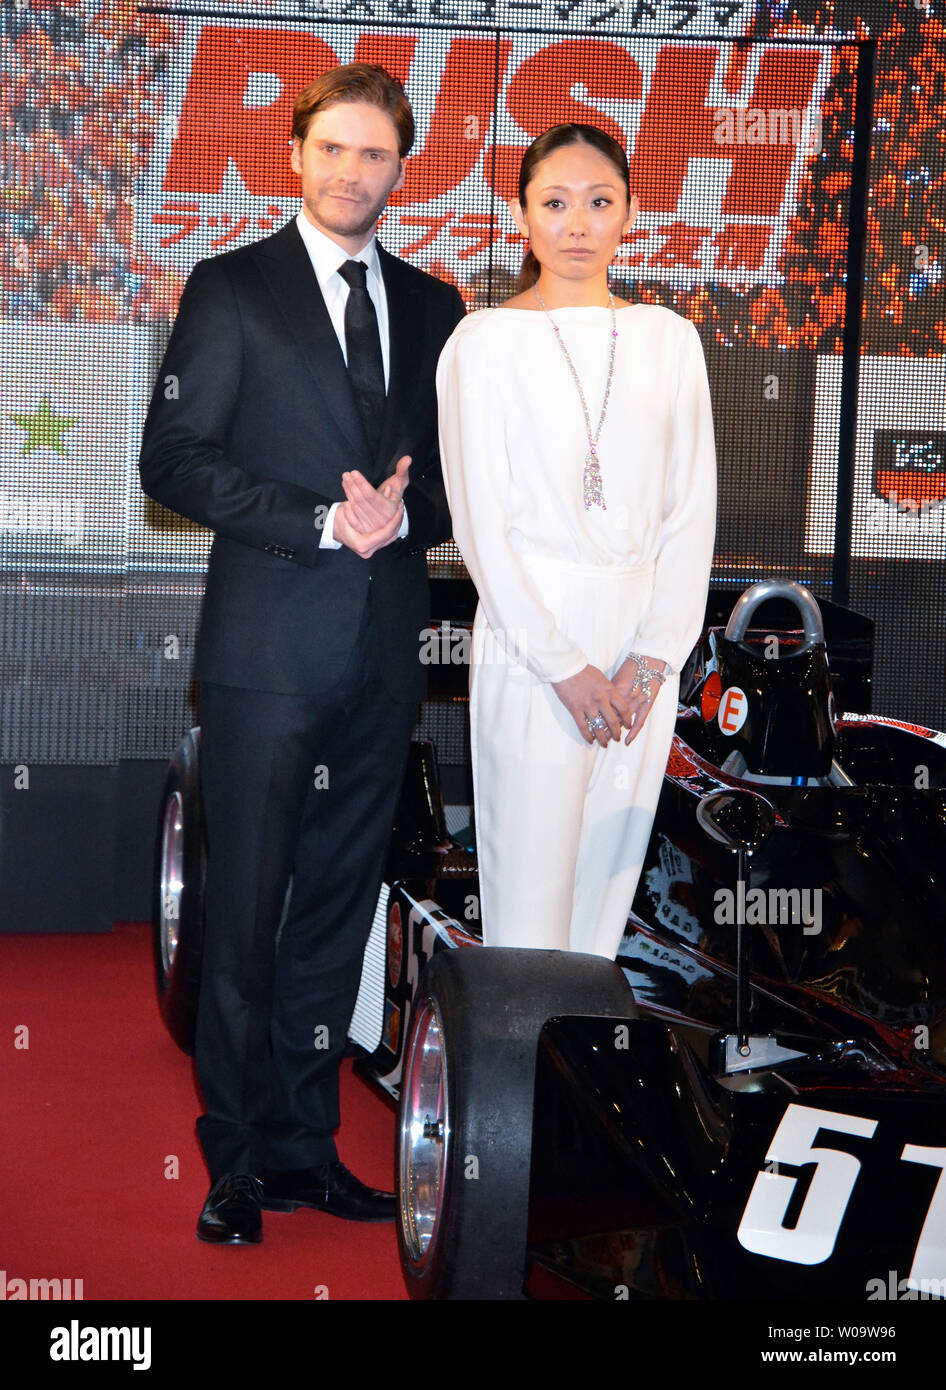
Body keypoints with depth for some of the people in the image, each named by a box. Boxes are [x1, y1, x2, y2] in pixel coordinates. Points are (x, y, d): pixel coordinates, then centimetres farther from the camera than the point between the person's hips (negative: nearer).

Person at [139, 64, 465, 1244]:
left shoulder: (429, 305, 14)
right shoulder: (232, 290, 0)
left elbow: (454, 470, 15)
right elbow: (174, 459, -7)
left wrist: (402, 514, -8)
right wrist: (327, 521, -14)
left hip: (383, 649, 4)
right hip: (267, 649, -4)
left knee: (338, 905, 9)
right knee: (245, 911, -1)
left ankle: (302, 1145, 19)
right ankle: (233, 1164, 8)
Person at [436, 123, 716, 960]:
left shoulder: (668, 339, 9)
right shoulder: (487, 342, -1)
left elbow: (693, 511, 7)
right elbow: (480, 522, -4)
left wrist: (654, 656, -4)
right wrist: (565, 666, -10)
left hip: (644, 655, 4)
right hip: (532, 650, -3)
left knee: (608, 888, 8)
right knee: (530, 899, -4)